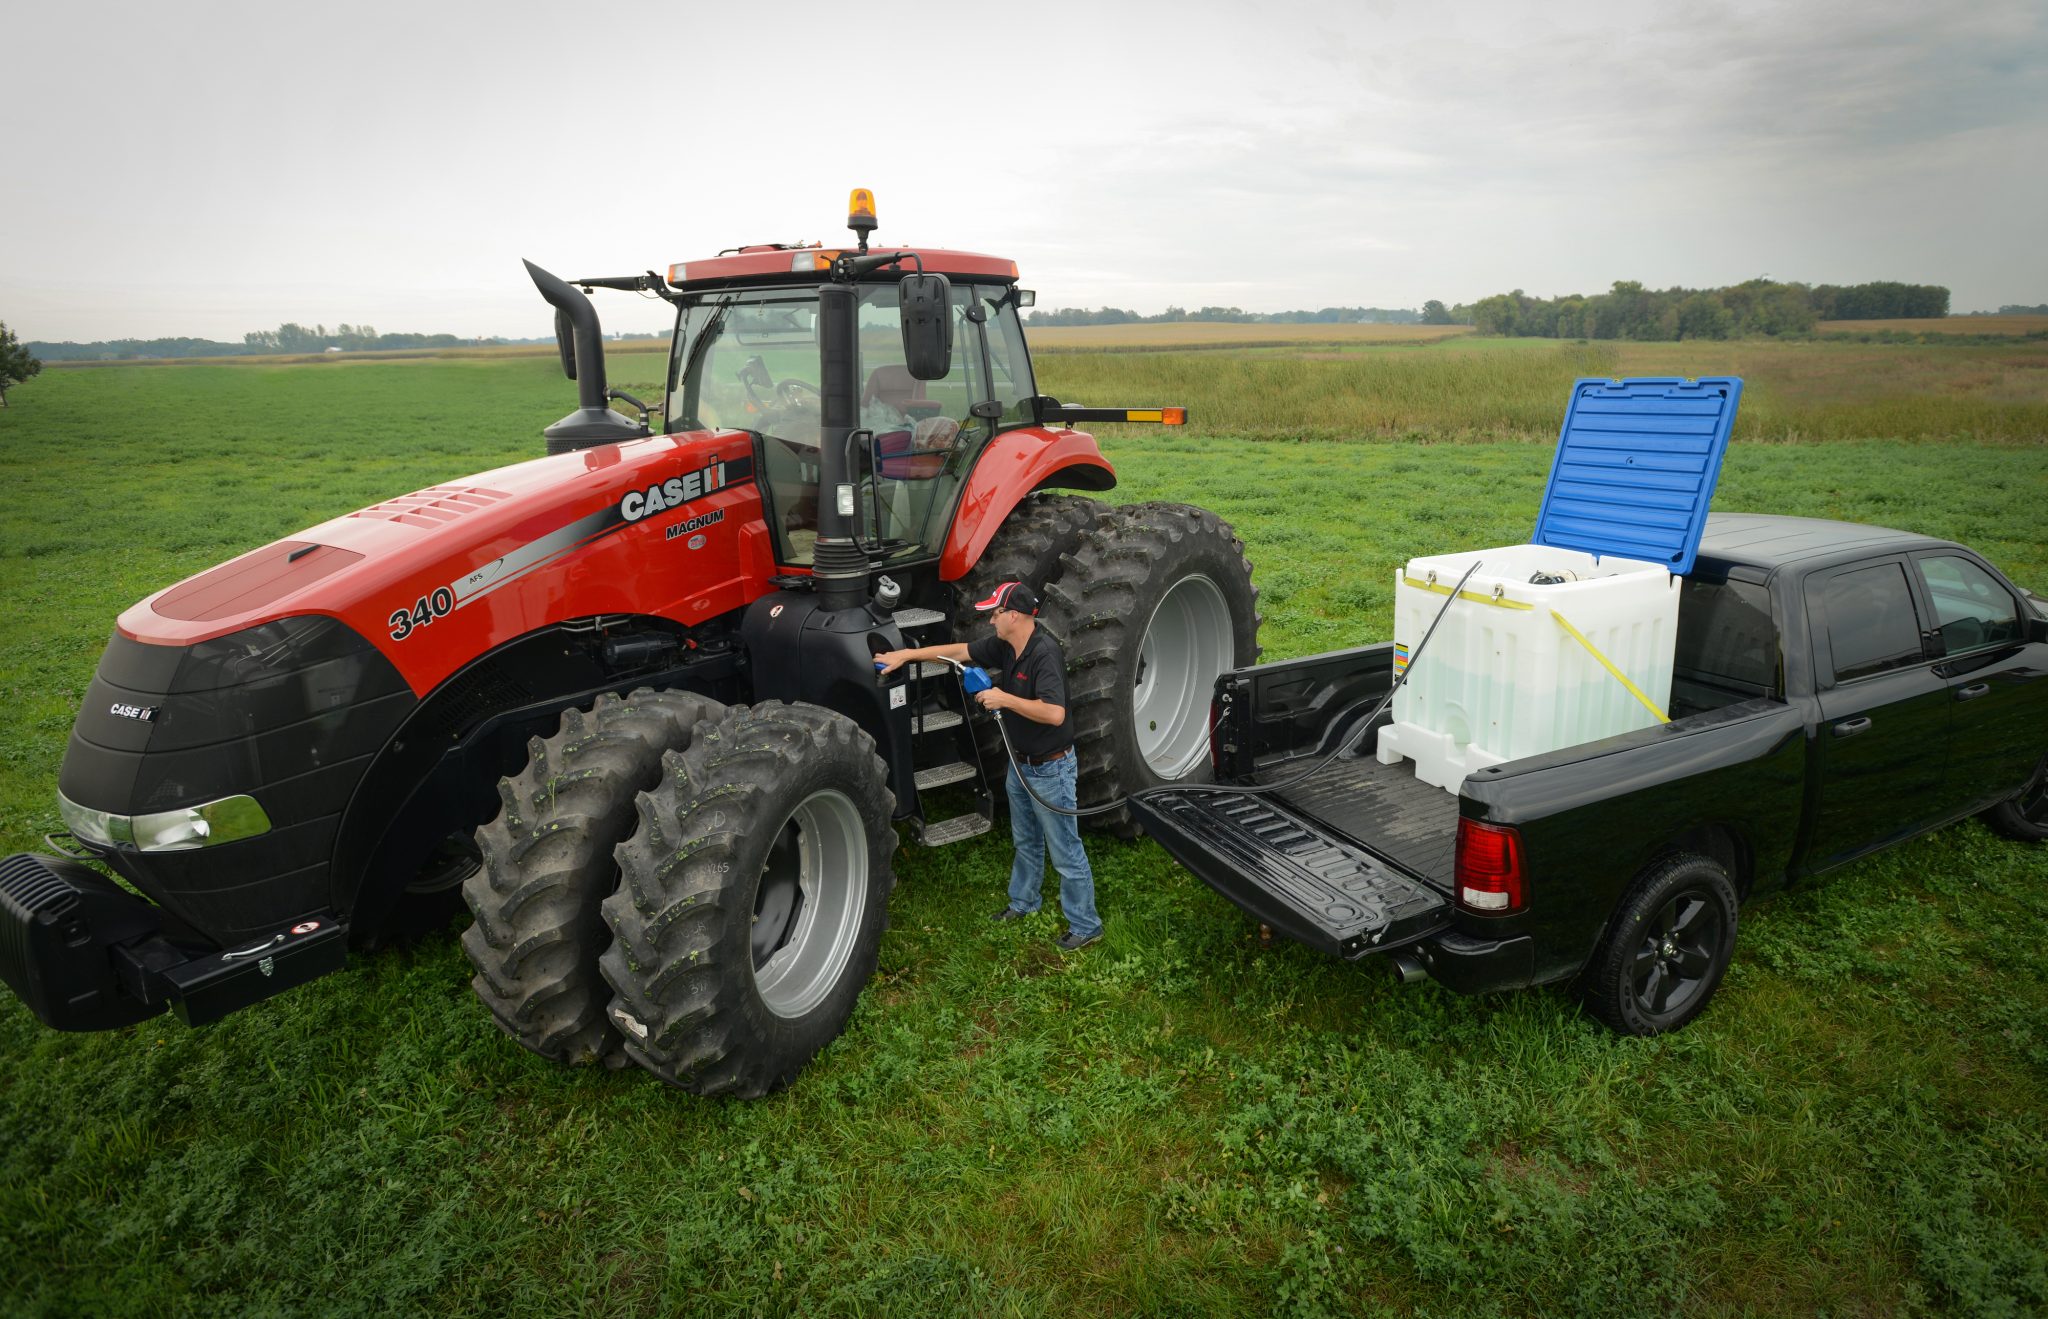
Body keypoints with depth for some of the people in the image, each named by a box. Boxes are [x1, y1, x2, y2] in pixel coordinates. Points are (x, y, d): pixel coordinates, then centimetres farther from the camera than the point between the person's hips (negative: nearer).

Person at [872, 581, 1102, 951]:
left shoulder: (1044, 652, -28)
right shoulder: (1004, 645, -2)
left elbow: (1054, 713, -36)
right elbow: (960, 651, 9)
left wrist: (1004, 699, -28)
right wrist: (907, 654, 7)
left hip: (1050, 767, -9)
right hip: (1020, 762, 9)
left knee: (1065, 850, 3)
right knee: (1025, 840, 26)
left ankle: (1085, 926, 17)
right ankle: (1024, 901, 45)